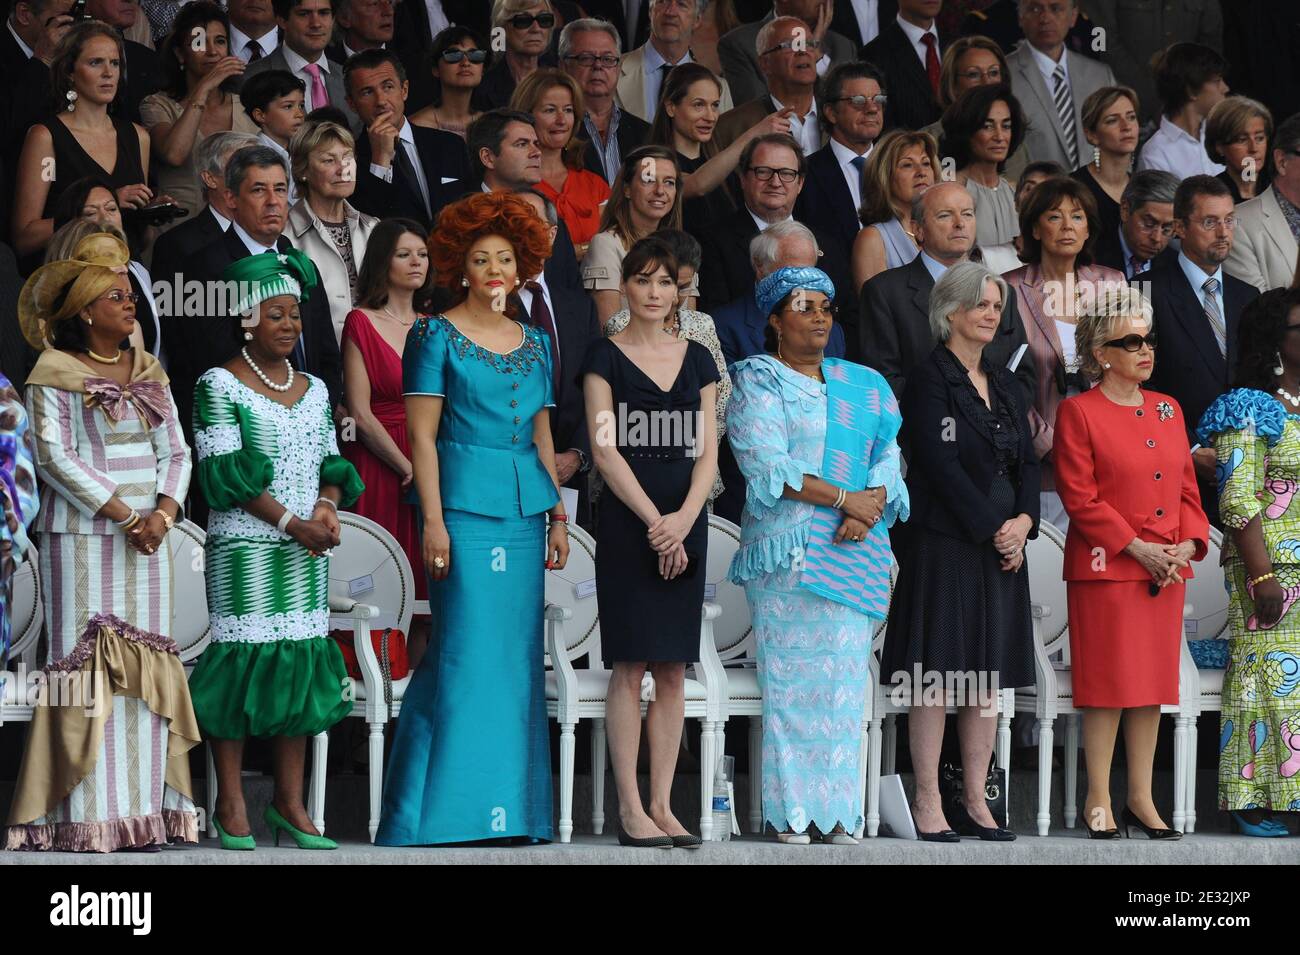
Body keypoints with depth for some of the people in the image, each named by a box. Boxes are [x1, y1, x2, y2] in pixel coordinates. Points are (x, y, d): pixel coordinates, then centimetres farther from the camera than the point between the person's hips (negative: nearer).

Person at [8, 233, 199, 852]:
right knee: (87, 667, -7)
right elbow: (54, 456, -9)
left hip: (148, 537, 5)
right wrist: (122, 514, -15)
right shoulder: (54, 373, -2)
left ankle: (143, 809, 3)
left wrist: (163, 512, -7)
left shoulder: (149, 373, 15)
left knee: (144, 666, 2)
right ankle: (88, 816, -8)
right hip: (81, 538, -5)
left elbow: (176, 452, 12)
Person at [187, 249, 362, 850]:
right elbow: (223, 471, -11)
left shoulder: (313, 389, 14)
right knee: (242, 659, -7)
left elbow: (332, 463, 15)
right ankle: (230, 804, 0)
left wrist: (327, 507, -7)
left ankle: (289, 802, 9)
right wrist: (289, 521, -15)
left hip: (306, 551, 6)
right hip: (243, 549, -6)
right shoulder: (219, 385, -4)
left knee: (301, 664, 4)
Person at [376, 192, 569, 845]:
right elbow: (422, 436, -5)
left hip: (524, 509, 6)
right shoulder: (436, 337, 0)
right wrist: (433, 521, -13)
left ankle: (509, 811, 9)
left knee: (517, 656, 4)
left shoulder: (534, 344, 16)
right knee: (465, 651, -9)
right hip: (464, 504, -6)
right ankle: (447, 806, -4)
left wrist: (558, 515, 13)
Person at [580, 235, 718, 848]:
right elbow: (604, 449, -6)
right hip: (626, 521, -4)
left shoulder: (697, 360, 13)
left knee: (673, 669, 3)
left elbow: (708, 451, 8)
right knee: (630, 665, -6)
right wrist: (653, 521, -13)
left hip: (685, 525, 4)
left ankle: (662, 805, 6)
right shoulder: (605, 357, 1)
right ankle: (630, 808, -5)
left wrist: (684, 518, -9)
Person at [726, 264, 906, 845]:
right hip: (785, 547, -4)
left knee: (844, 676, -1)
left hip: (855, 551, 4)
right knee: (789, 674, -7)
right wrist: (844, 498, -12)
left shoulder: (863, 386, 18)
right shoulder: (758, 382, 3)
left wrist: (870, 510, -9)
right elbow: (766, 465, -9)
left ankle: (836, 812, 1)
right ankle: (788, 813, -6)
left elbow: (888, 456, 11)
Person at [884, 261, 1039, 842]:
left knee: (988, 677, 6)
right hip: (945, 547, -7)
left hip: (1001, 547, 7)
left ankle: (976, 800, 11)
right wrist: (994, 528, -14)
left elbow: (1027, 462, 14)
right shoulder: (930, 380, -6)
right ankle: (927, 803, -2)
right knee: (937, 674, -5)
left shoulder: (1004, 386, 17)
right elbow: (942, 466, -13)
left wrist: (1023, 521, -4)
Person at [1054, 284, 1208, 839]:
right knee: (1109, 682, -3)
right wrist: (1136, 548, -15)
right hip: (1106, 566, -6)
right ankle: (1098, 799, 5)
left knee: (1152, 685, 8)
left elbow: (1187, 488, 14)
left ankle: (1141, 798, 15)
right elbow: (1080, 498, -11)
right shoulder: (1078, 412, -5)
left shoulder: (1168, 410, 13)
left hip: (1167, 569, 6)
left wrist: (1187, 544, -3)